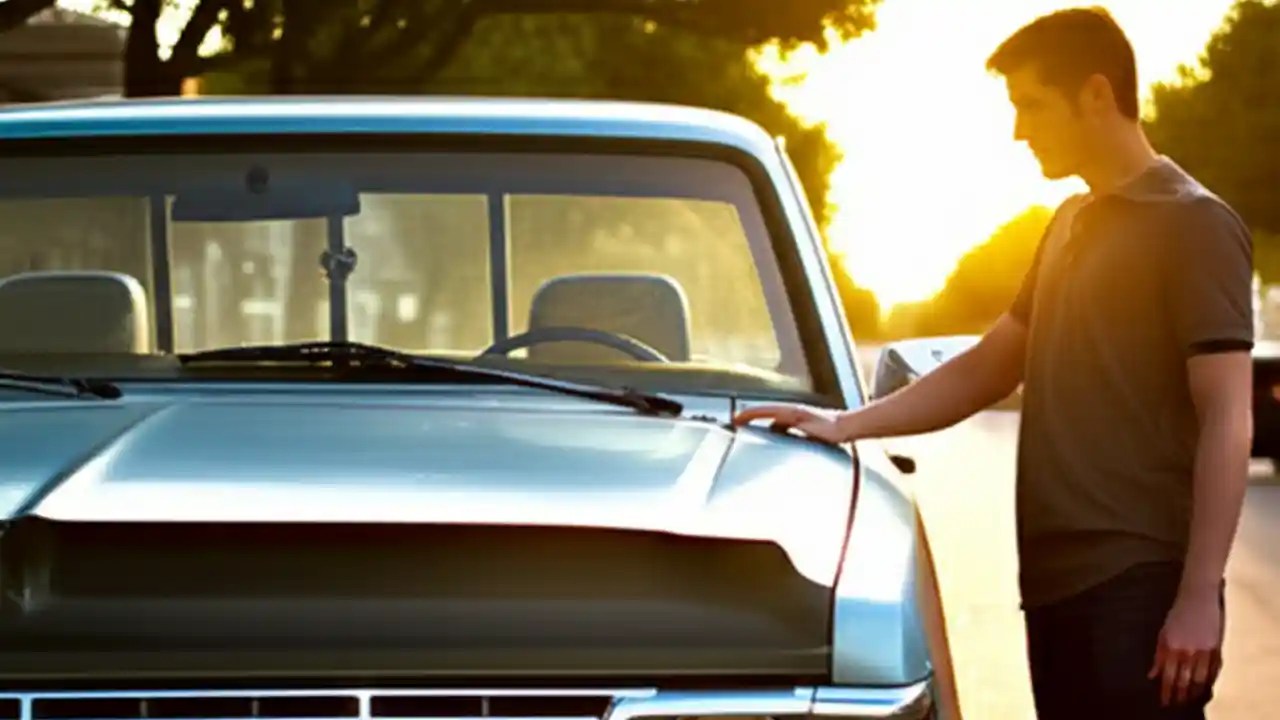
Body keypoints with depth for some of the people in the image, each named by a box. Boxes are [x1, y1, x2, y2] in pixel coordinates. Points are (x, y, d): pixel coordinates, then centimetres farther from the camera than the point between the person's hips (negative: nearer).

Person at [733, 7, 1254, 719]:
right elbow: (987, 370, 25)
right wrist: (844, 424, 15)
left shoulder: (1192, 223, -6)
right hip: (1059, 580, 8)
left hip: (1140, 583, -8)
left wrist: (1199, 598, -19)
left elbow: (1227, 422, -13)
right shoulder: (1073, 224, 19)